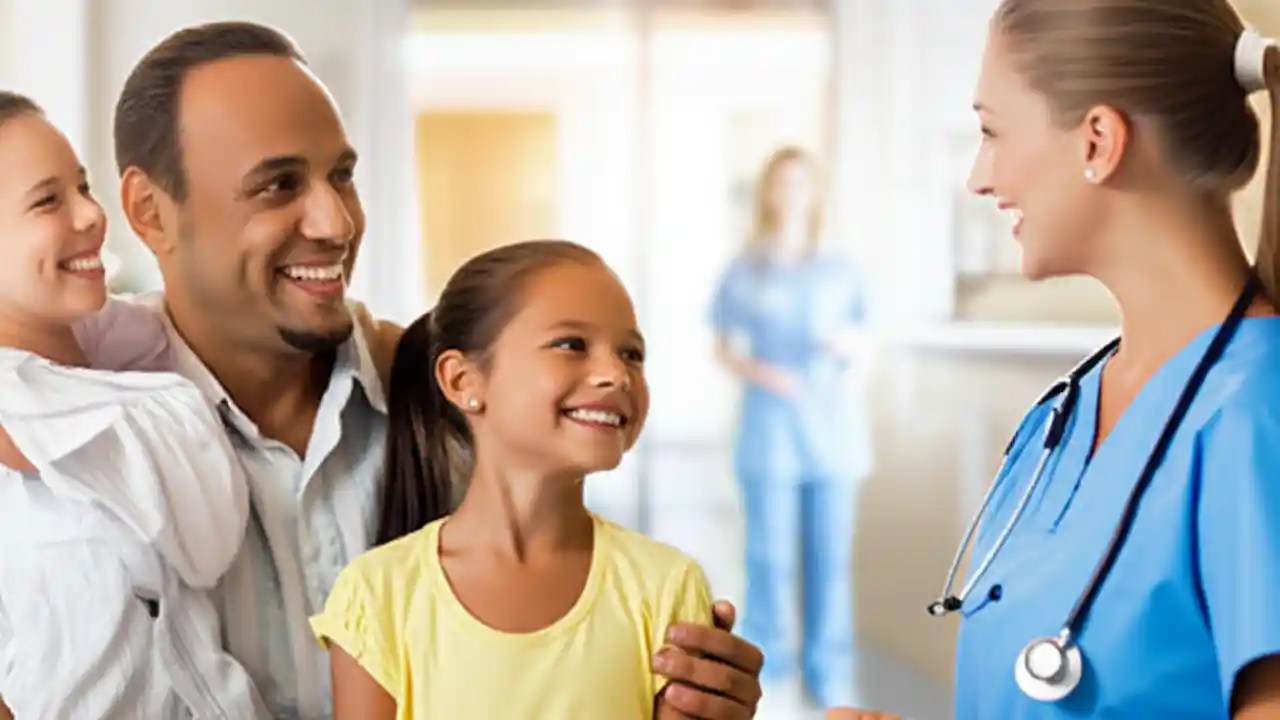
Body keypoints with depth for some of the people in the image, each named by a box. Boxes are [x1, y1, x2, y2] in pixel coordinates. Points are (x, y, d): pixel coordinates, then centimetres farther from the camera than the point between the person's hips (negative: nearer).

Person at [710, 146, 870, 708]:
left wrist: (844, 344, -11)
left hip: (833, 420, 1)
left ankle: (830, 673, 9)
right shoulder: (745, 270, 3)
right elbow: (723, 349, 6)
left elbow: (857, 345, 12)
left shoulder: (840, 270, 7)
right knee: (771, 552, -1)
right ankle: (766, 667, 10)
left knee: (831, 555, 2)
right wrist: (761, 373, -12)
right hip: (771, 423, -1)